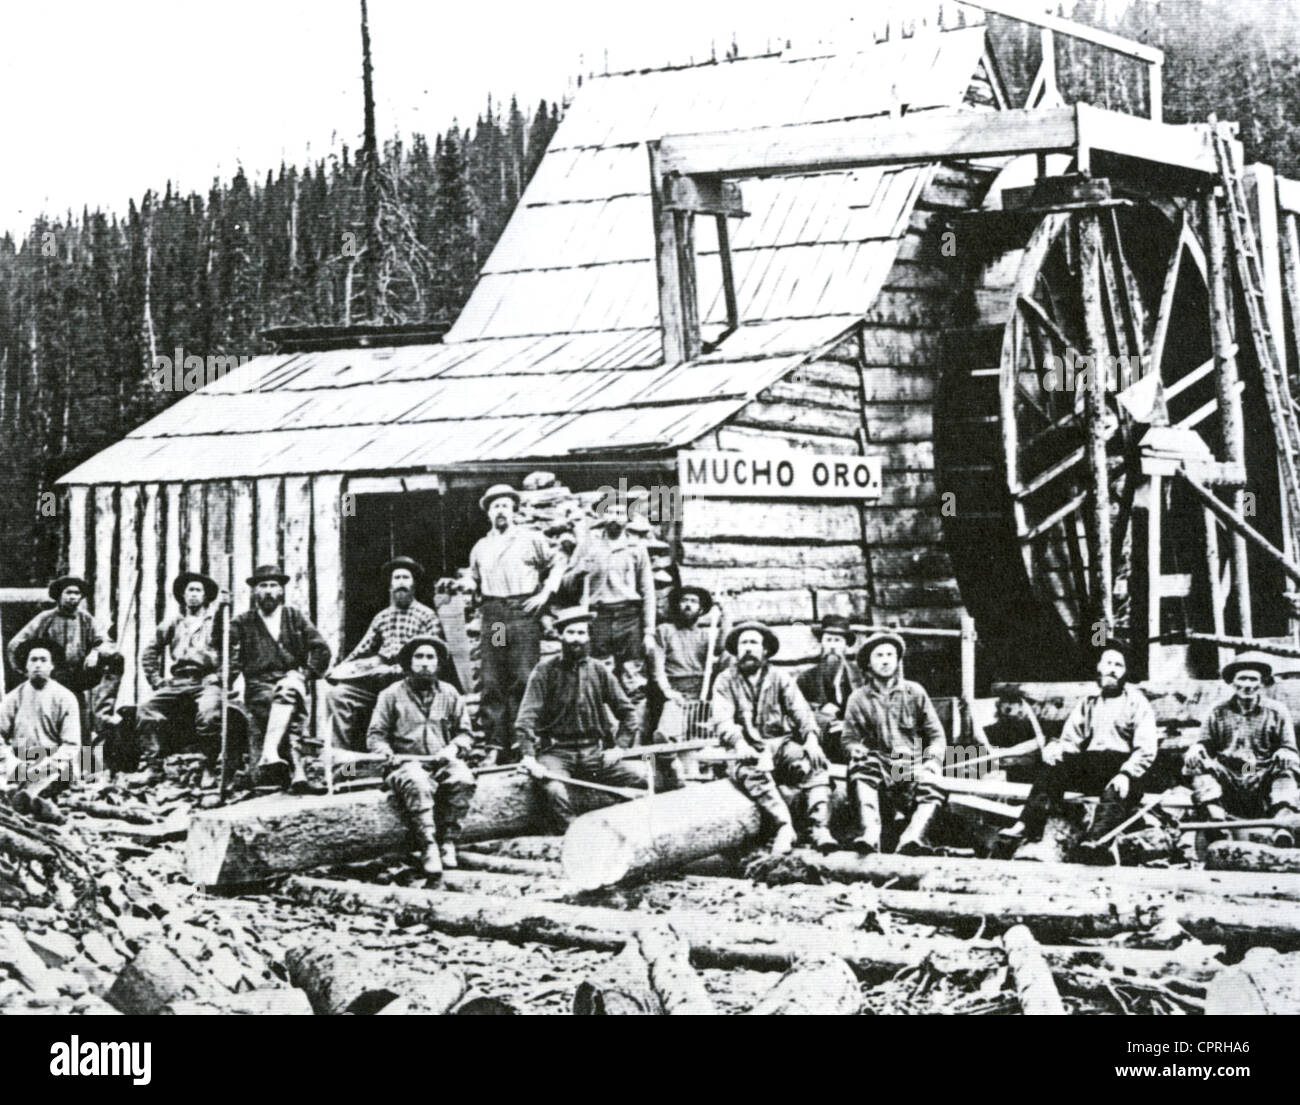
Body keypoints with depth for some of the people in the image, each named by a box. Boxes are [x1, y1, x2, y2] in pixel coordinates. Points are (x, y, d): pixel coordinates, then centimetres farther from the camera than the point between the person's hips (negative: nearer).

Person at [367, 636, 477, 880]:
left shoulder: (450, 694, 18)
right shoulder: (391, 695, 10)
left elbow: (466, 734, 18)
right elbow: (375, 735, 8)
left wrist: (453, 748, -3)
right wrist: (387, 752, -13)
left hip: (442, 761, 2)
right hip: (406, 763, -2)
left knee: (463, 780, -33)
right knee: (419, 785, -38)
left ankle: (448, 842, -26)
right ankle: (429, 848, -39)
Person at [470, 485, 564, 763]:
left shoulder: (531, 539, 7)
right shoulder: (479, 548, 19)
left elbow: (557, 563, 10)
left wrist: (545, 593, -1)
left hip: (523, 612, -3)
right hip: (492, 615, 4)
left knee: (523, 680, -8)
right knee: (491, 682, -1)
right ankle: (496, 744, 1)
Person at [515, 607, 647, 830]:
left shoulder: (599, 671, 9)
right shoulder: (545, 670, -1)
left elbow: (627, 711, 16)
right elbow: (527, 716, -8)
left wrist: (619, 747, 3)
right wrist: (529, 756, -19)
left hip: (595, 753, 3)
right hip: (556, 752, -3)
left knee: (641, 781, -15)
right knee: (553, 791, -34)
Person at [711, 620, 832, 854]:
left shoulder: (780, 678, 13)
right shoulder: (725, 681, 8)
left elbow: (801, 712, 1)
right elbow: (722, 721, -5)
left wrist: (811, 739, -19)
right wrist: (740, 744, -26)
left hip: (781, 743, 2)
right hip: (749, 749, -2)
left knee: (815, 764, -29)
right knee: (751, 771, -37)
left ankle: (819, 828, -37)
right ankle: (784, 827, -47)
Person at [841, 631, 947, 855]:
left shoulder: (914, 692, 15)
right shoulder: (858, 698, 14)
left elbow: (937, 736, 13)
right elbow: (849, 739, 8)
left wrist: (932, 761, -7)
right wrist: (859, 753, -15)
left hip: (914, 766, 1)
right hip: (879, 766, -1)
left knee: (931, 783, -32)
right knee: (862, 767, -34)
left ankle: (914, 834, -55)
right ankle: (870, 832, -52)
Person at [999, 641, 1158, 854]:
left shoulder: (1136, 701, 5)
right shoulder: (1089, 701, 20)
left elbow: (1146, 750, -5)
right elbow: (1071, 740, 17)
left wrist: (1126, 774, -23)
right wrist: (1055, 748, -8)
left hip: (1123, 763, -4)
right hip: (1090, 763, 4)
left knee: (1115, 792, -37)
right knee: (1054, 764, -22)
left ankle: (1097, 838, -58)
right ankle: (1028, 825, -32)